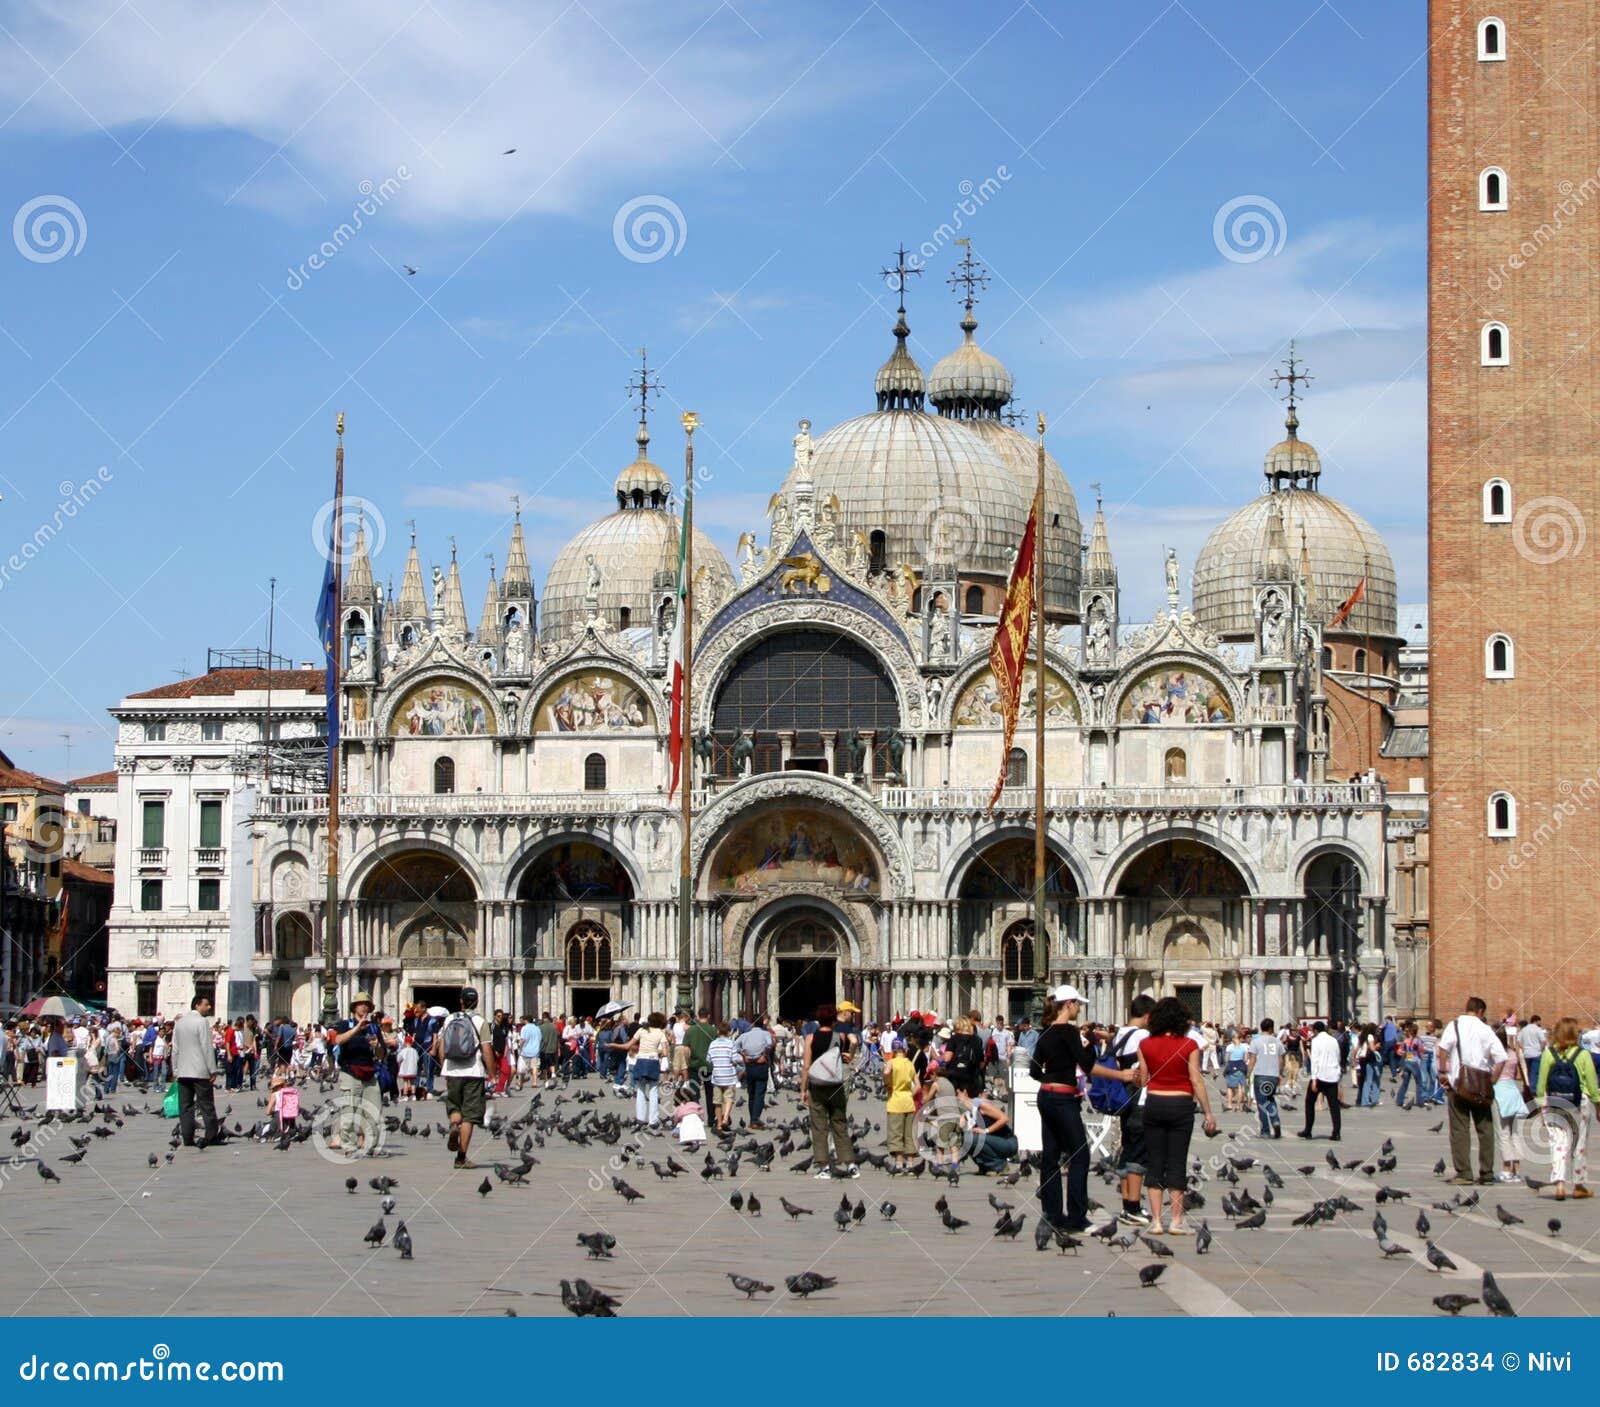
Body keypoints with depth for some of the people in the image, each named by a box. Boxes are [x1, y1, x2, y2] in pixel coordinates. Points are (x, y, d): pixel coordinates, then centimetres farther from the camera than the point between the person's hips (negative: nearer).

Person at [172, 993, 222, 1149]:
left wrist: (175, 1070, 17)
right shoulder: (202, 1022, -10)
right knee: (206, 1105, 0)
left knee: (185, 1107, 6)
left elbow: (175, 1048, 13)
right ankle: (211, 1135, -3)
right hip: (200, 1071, -6)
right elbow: (207, 1047, -13)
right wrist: (212, 1069, -10)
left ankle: (187, 1138, 3)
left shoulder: (179, 1022, 11)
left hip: (182, 1072, 6)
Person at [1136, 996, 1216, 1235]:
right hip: (1181, 1105, -2)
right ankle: (1176, 1220, 4)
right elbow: (1197, 1081, -7)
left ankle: (1156, 1220, 4)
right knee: (1177, 1163, 3)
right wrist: (1208, 1113, -1)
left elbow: (1142, 1080, 1)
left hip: (1154, 1104, 2)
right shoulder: (1188, 1046, -8)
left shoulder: (1146, 1045, -2)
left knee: (1155, 1162, 6)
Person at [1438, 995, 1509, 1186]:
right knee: (1485, 1128, 12)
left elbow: (1443, 1047, -18)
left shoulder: (1455, 1025, 0)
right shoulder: (1485, 1029, 4)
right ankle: (1487, 1172, 14)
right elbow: (1501, 1058, -4)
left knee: (1460, 1129, 1)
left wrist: (1443, 1072, -10)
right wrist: (1492, 1079, 4)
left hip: (1459, 1084, -2)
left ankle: (1464, 1174, -4)